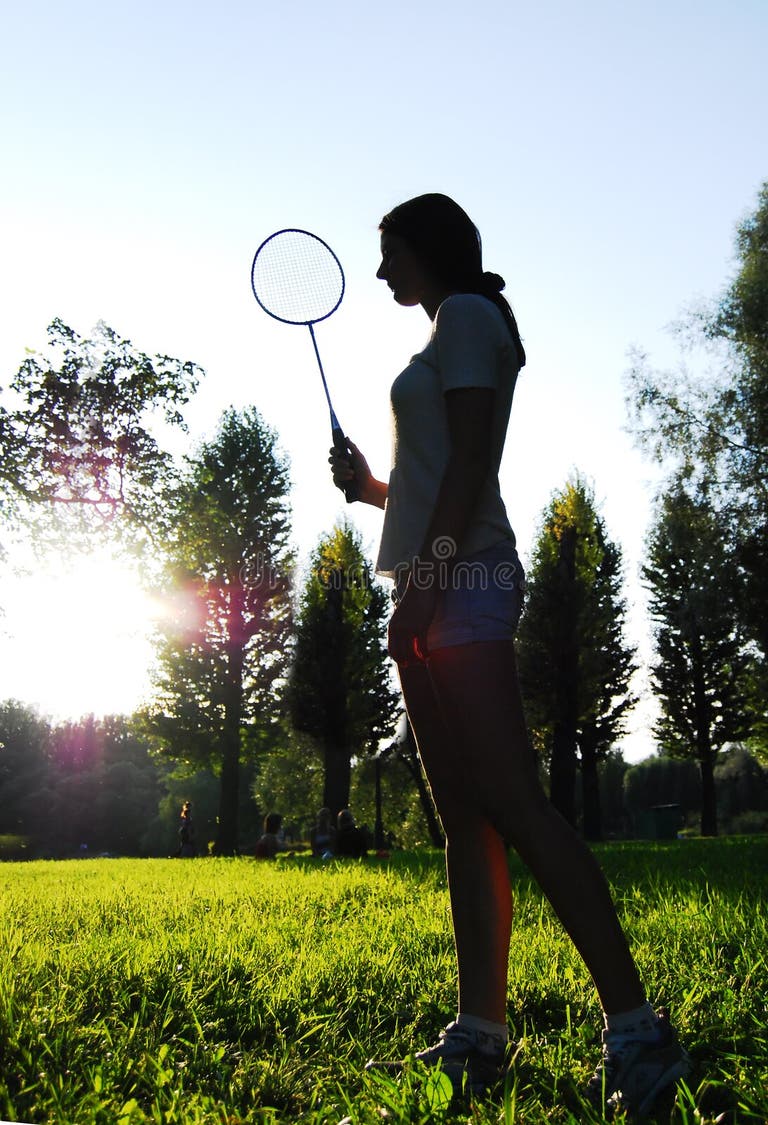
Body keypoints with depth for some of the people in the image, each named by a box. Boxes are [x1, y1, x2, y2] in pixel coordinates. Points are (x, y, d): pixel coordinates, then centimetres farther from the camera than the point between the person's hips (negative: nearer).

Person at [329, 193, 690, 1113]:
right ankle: (479, 1036, 8)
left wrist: (424, 576, -19)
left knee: (513, 804, -16)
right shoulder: (450, 333, 29)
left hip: (463, 582, -10)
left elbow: (470, 461, -13)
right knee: (463, 818, 4)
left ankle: (636, 1029, -11)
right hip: (440, 590, 10)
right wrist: (370, 485, 15)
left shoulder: (467, 314, 1)